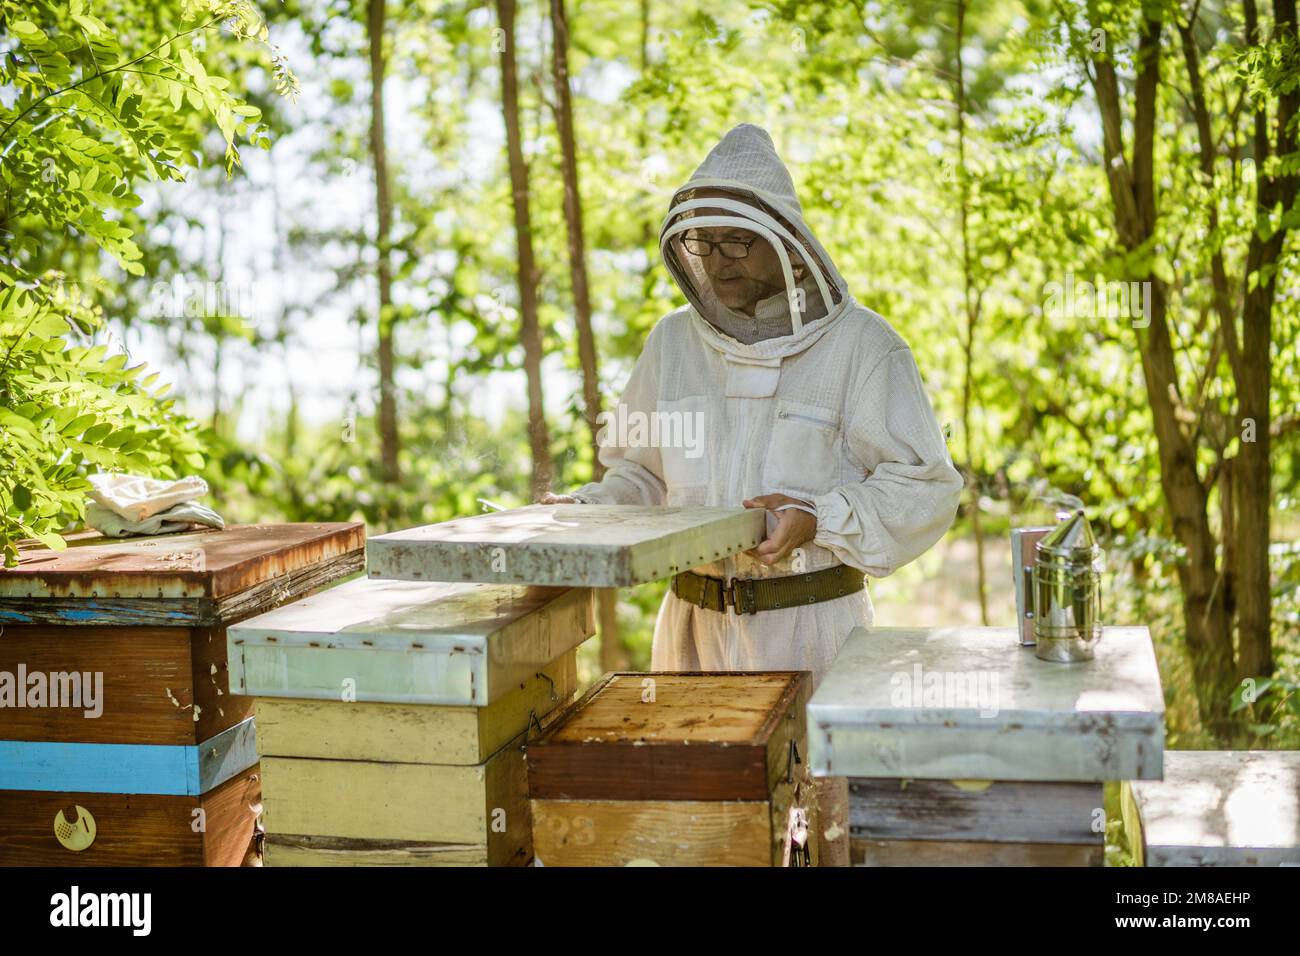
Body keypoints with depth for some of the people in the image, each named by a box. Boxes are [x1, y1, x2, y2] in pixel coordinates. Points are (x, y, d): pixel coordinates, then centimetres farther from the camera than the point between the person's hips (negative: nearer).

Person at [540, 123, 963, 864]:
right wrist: (583, 512, -2)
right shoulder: (673, 342, 8)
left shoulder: (858, 343, -5)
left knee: (818, 818, -1)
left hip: (811, 626, -4)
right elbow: (640, 473, 17)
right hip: (695, 624, 4)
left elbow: (924, 488, -7)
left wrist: (819, 521, -20)